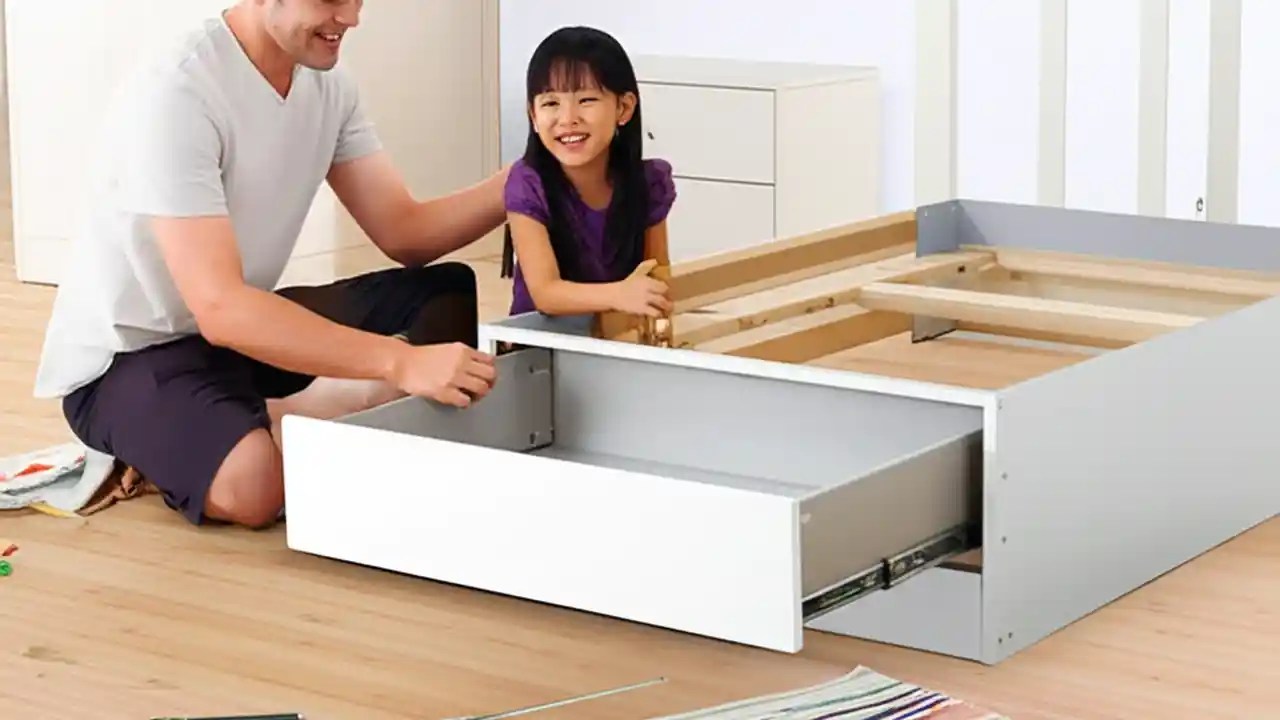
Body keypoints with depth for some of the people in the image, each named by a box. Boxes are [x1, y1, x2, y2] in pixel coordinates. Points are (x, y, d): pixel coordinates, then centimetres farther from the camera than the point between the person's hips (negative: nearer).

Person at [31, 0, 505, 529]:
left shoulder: (327, 83, -2)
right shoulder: (174, 96, -27)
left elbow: (404, 233, 1)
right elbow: (219, 309, -34)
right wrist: (401, 362, -41)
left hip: (243, 326, 8)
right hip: (127, 354, -8)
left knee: (450, 293, -1)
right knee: (255, 480, -37)